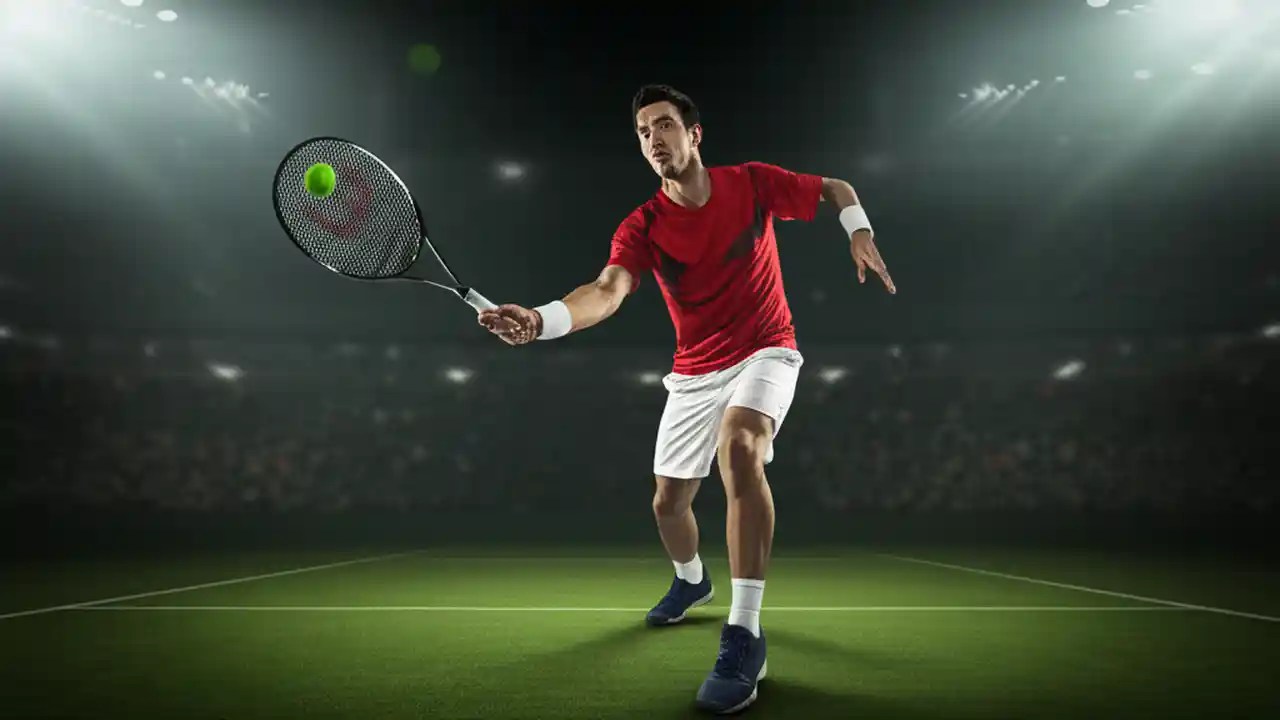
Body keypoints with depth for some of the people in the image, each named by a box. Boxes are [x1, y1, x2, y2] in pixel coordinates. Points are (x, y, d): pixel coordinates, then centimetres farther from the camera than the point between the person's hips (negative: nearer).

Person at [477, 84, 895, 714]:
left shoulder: (753, 183, -9)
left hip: (764, 353, -3)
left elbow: (835, 189, 7)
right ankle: (691, 580, 45)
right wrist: (541, 319, -50)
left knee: (739, 445, -34)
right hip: (694, 373, 3)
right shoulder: (641, 226, -11)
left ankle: (744, 636, -29)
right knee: (668, 503, 7)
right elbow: (607, 291, -30)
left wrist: (858, 231, -14)